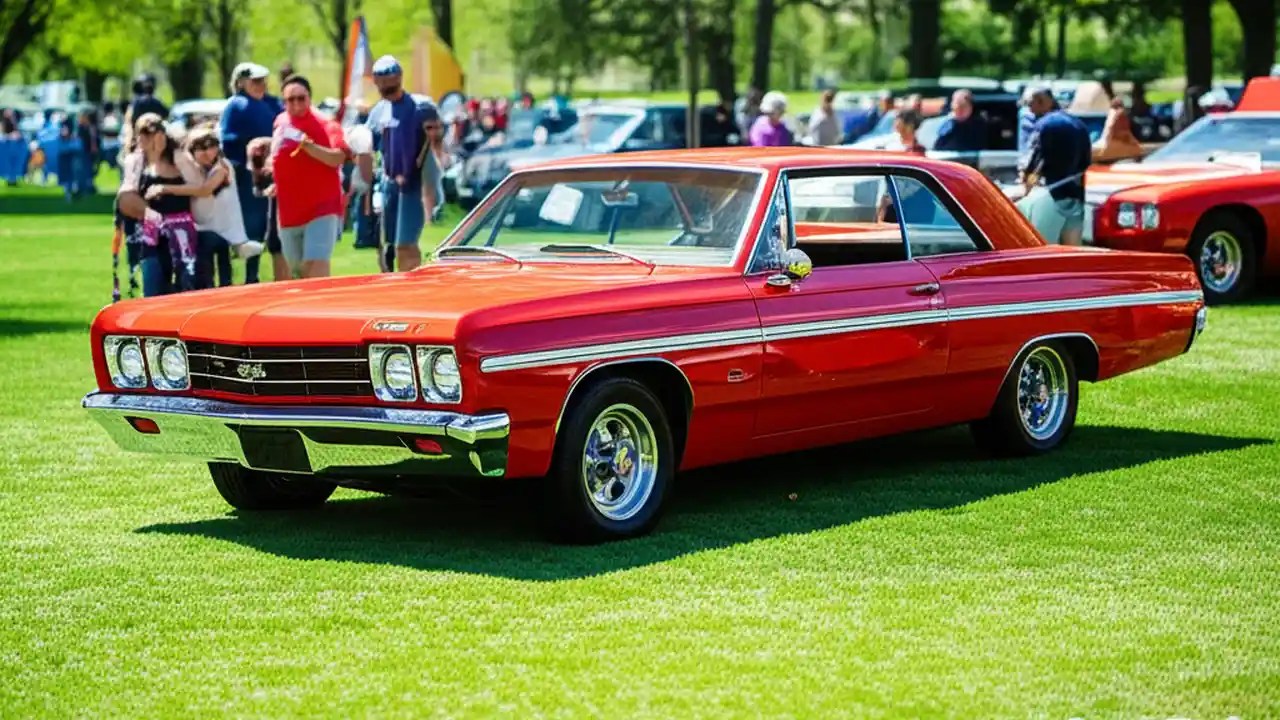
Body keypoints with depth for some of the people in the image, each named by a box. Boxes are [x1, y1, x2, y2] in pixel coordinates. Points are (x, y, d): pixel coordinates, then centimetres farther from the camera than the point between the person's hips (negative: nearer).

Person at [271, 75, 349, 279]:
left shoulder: (324, 124, -12)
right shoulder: (280, 122, 9)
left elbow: (338, 157, -27)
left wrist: (308, 145, -38)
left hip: (322, 209, -7)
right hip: (290, 211, 7)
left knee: (317, 266, -18)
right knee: (299, 269, 16)